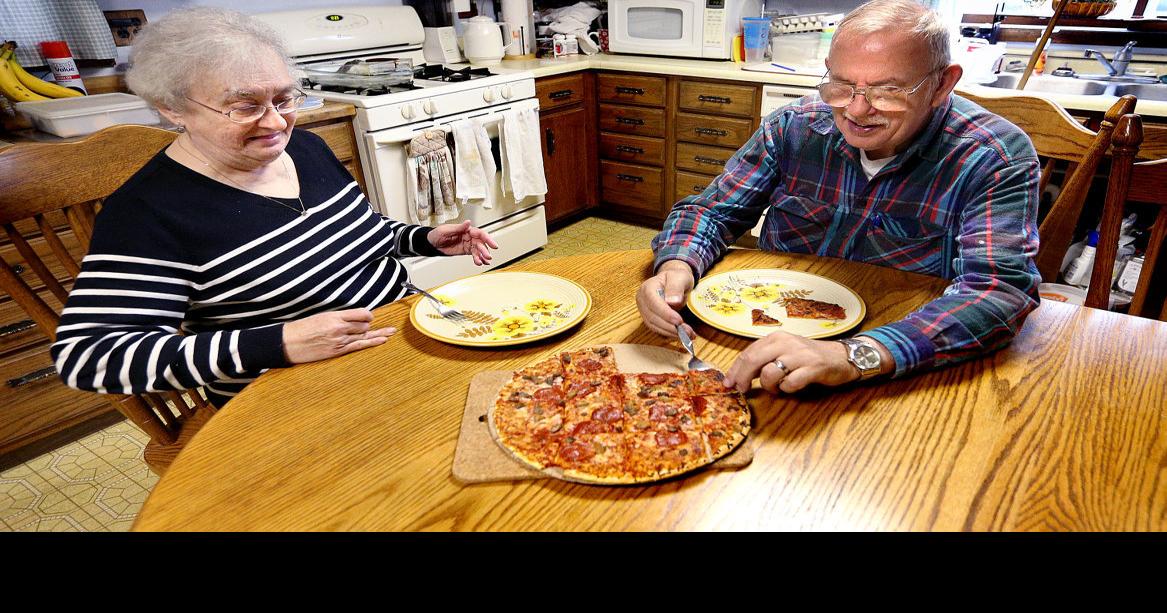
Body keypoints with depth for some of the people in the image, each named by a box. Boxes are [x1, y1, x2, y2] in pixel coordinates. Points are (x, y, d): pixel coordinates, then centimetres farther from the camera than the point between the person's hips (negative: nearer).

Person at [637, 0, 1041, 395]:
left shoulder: (996, 158, -13)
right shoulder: (795, 126, -4)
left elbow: (1001, 291, -25)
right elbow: (711, 210, 1)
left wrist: (855, 357, -42)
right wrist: (676, 266, -24)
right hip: (772, 336, 3)